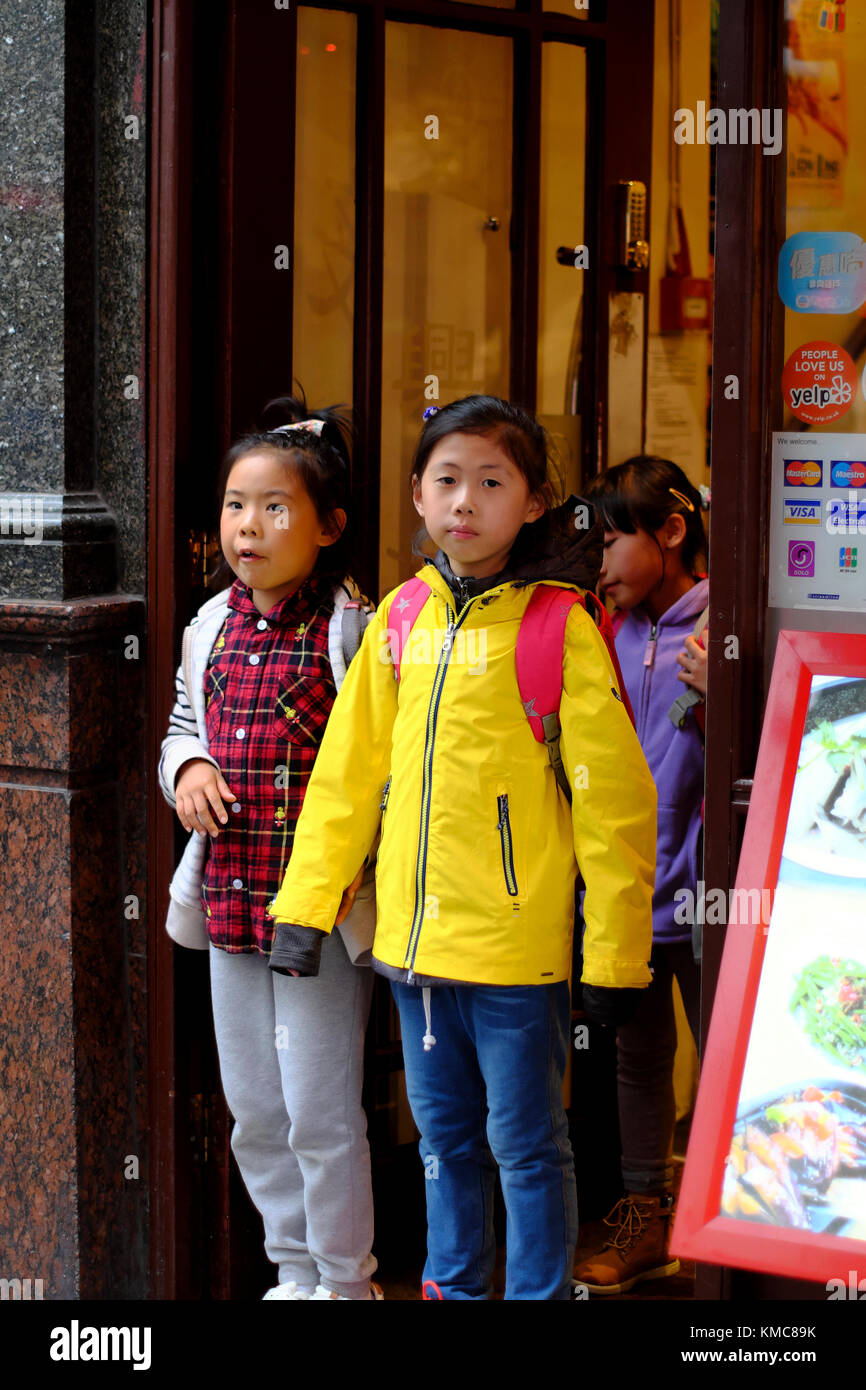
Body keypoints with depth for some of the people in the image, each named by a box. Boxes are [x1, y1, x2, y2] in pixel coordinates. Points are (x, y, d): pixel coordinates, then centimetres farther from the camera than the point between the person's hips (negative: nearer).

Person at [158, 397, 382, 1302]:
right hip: (231, 898, 7)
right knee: (255, 1111, 16)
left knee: (320, 1111, 1)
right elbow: (182, 724, 21)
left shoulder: (351, 630, -12)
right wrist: (185, 766, 0)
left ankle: (345, 1282, 18)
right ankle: (295, 1271, 31)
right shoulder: (213, 626, 7)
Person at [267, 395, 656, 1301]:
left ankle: (538, 1291, 20)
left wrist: (614, 953, -9)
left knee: (525, 1147, 6)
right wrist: (305, 903, 8)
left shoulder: (558, 626, -10)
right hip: (411, 935, 5)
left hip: (515, 944, -5)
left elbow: (611, 797, -9)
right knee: (445, 1139, 19)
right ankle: (454, 1285, 33)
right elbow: (349, 769, 11)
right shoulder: (399, 619, 5)